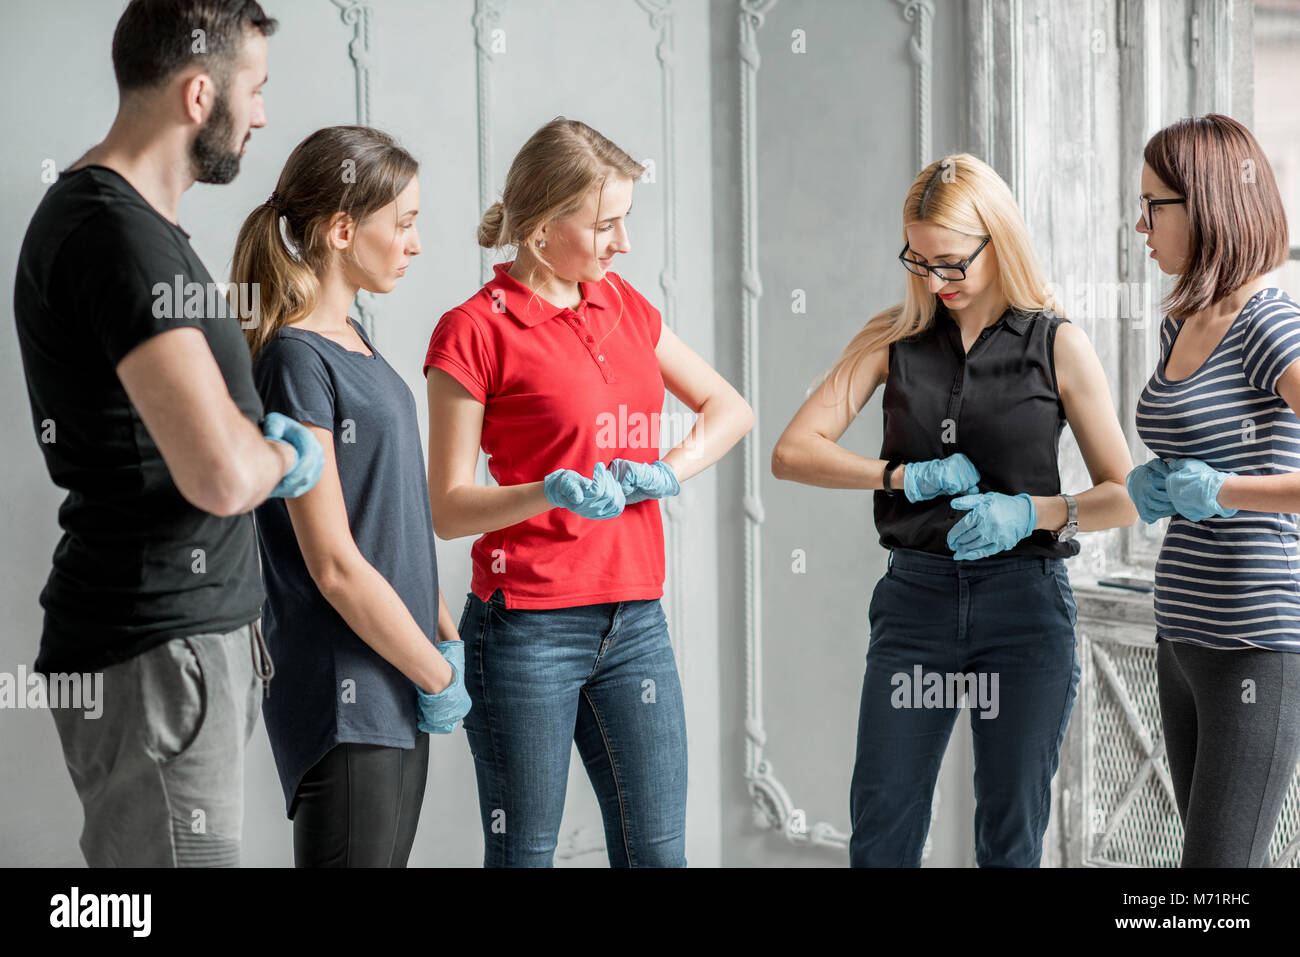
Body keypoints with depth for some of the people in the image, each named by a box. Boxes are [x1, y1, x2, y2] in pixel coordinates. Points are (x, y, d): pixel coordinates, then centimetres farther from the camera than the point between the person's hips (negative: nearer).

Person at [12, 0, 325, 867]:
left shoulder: (113, 216, 14)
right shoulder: (116, 234, -19)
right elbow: (221, 474, -28)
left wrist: (257, 435, 10)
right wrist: (282, 458, -6)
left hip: (196, 633, 10)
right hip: (156, 655, -10)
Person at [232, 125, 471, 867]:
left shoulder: (353, 339, 12)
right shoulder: (298, 357, -16)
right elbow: (335, 566, -18)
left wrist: (447, 633, 10)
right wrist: (438, 673, -10)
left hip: (398, 693, 9)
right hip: (344, 704, -9)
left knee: (391, 855, 14)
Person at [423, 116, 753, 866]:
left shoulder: (621, 304, 12)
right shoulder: (474, 331, -7)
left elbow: (731, 409, 18)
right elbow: (450, 508, -8)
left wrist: (669, 472, -1)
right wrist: (552, 494, -26)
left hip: (635, 622, 6)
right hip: (528, 628, -5)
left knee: (657, 851, 5)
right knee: (525, 854, 1)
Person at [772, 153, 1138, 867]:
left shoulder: (1058, 345, 2)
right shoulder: (894, 339, 6)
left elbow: (1125, 497, 3)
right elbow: (791, 453, 0)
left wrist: (1031, 513, -14)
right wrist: (907, 476, -11)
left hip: (1025, 601, -1)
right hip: (916, 596, 2)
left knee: (1011, 837, 5)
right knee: (880, 832, 0)